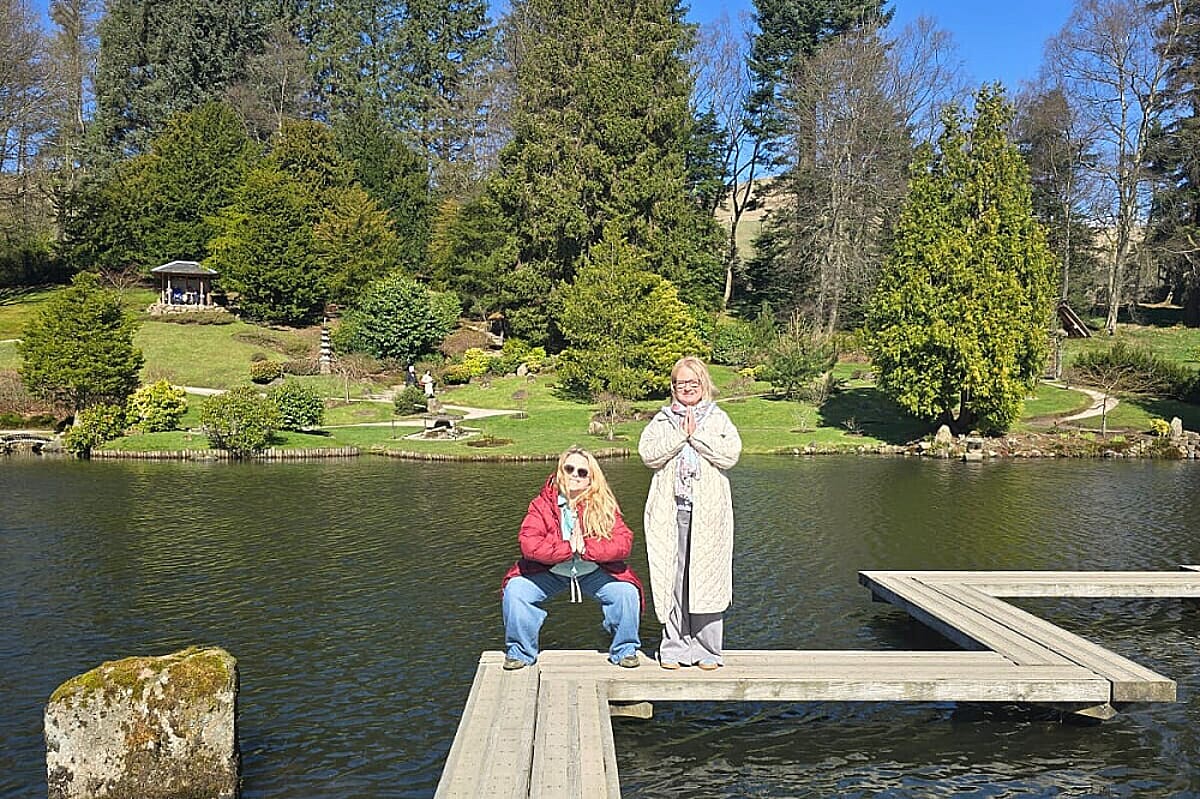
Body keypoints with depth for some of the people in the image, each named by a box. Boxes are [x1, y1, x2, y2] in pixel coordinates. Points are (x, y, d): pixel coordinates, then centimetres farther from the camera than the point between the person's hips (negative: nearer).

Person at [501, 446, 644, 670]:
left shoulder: (604, 505, -8)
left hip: (594, 573, 0)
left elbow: (623, 543, -18)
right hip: (548, 572, 0)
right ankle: (520, 651, 1)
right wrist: (568, 548, -27)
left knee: (627, 592, -22)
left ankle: (625, 650, 5)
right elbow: (529, 544, -22)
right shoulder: (543, 504, -10)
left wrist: (586, 547, -30)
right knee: (515, 589, -22)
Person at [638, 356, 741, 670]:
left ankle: (708, 650, 7)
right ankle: (675, 647, 8)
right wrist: (680, 434, -8)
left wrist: (697, 435, -6)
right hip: (670, 510, 1)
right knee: (671, 577, -1)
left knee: (706, 577, -3)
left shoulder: (718, 419, 12)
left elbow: (730, 455, -4)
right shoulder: (662, 420, 14)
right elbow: (648, 453, -2)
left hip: (708, 511, -1)